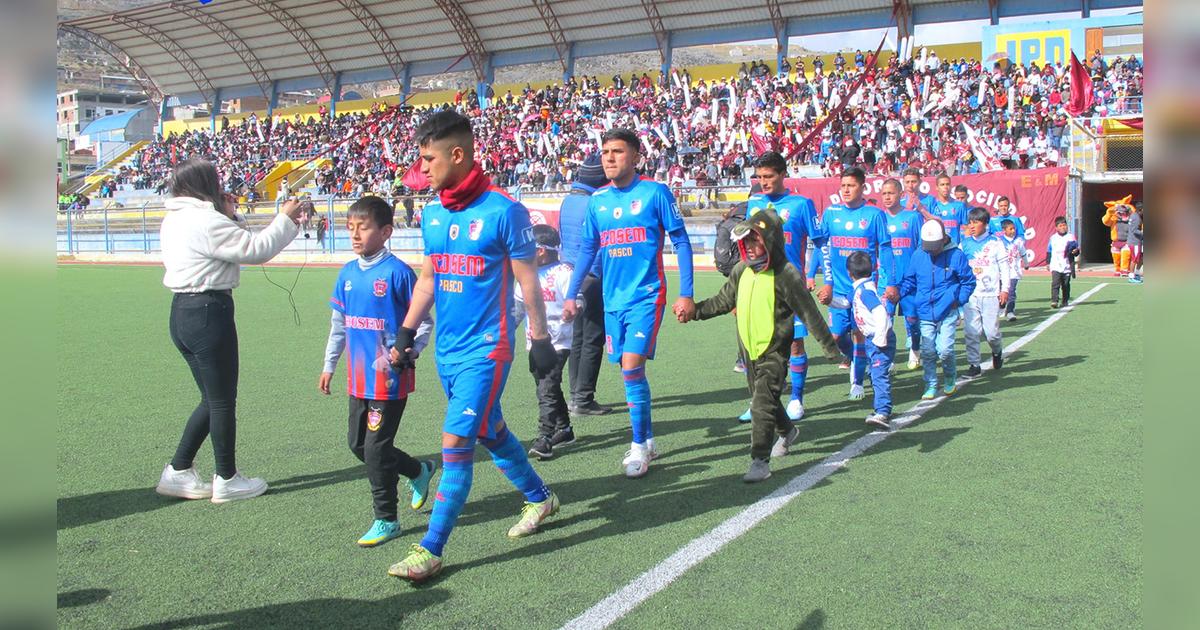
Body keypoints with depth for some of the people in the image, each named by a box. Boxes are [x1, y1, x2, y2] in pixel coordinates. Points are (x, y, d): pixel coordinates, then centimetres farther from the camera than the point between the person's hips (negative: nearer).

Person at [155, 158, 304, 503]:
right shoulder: (206, 221, -16)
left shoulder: (174, 220, 14)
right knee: (222, 400, 4)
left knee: (213, 399, 19)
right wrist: (285, 219, -7)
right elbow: (255, 249, -16)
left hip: (183, 312, 10)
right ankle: (227, 480, 16)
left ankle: (177, 471, 22)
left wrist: (229, 216, 11)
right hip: (209, 313, -10)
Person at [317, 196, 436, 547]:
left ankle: (387, 521, 15)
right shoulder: (347, 274, 7)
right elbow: (338, 324, 17)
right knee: (357, 443, 16)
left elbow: (424, 321, -7)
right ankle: (418, 472, 37)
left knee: (376, 448, -2)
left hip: (390, 379, -7)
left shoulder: (397, 272, -13)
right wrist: (329, 366, 20)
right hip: (358, 378, 8)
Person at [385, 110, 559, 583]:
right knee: (490, 431, 19)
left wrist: (540, 339, -5)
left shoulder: (502, 211, -13)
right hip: (447, 349, 7)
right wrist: (406, 333, 10)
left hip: (485, 349, -7)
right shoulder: (431, 214, 6)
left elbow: (527, 281, -8)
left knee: (455, 442, -8)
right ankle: (539, 498, 41)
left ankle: (430, 550, 2)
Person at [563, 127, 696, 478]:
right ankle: (647, 440, 24)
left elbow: (681, 242, -3)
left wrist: (686, 294, -9)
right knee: (629, 370, 9)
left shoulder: (654, 192, -6)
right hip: (613, 300, 5)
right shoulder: (597, 200, 8)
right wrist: (571, 296, 14)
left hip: (647, 295, -5)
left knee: (632, 366, -15)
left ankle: (639, 446, 0)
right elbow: (587, 250, 17)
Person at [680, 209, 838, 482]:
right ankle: (787, 431, 49)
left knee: (762, 404, -14)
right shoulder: (742, 270, 1)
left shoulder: (787, 274, -16)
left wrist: (830, 347, -8)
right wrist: (695, 311, 1)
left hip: (774, 350, -7)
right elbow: (723, 301, 13)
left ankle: (760, 461, -9)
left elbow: (809, 313, -12)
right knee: (762, 399, 22)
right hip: (750, 349, 7)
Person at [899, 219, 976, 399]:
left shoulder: (956, 255, -5)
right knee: (927, 352, 2)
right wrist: (898, 292, -5)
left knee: (945, 350, -9)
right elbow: (909, 280, 11)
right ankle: (931, 386, 16)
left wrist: (958, 300, -3)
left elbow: (969, 281, 5)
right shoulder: (918, 255, 1)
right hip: (925, 313, 3)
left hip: (947, 312, -3)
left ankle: (950, 378, 20)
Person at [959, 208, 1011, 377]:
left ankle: (997, 352, 28)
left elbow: (1005, 266, 2)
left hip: (991, 294, -2)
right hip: (970, 294, 2)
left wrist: (1005, 289, -2)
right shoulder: (965, 244, 9)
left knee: (991, 331, -3)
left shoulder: (995, 243, 2)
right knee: (970, 331, -3)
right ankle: (973, 364, 6)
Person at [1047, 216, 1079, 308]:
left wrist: (1076, 251, -18)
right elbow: (1049, 251, 13)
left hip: (1067, 267, 0)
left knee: (1066, 285, 8)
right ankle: (1054, 301, -17)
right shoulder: (1053, 238, 7)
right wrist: (1048, 262, 8)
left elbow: (1077, 250, 5)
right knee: (1055, 283, -12)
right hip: (1056, 266, 0)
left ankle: (1065, 301, 19)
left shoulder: (1071, 237, 3)